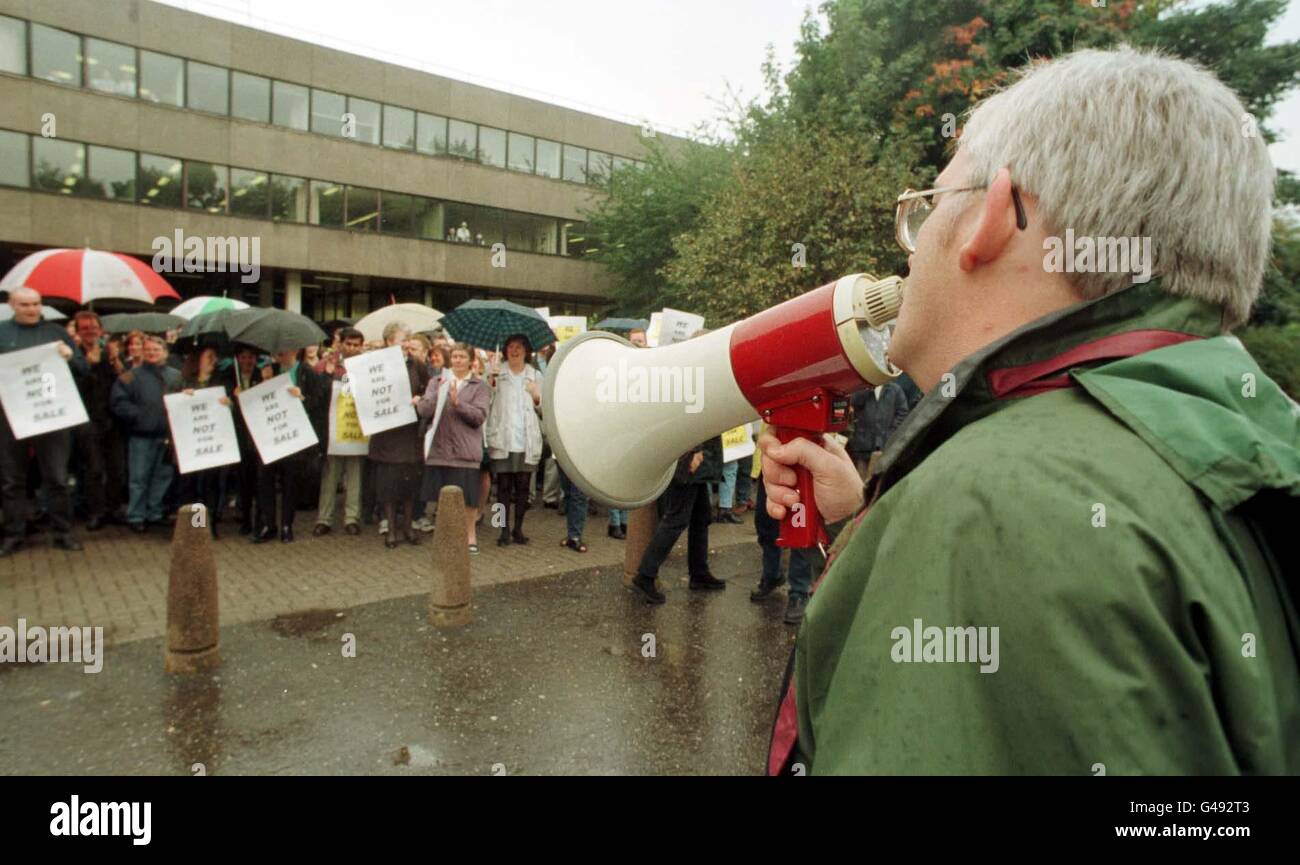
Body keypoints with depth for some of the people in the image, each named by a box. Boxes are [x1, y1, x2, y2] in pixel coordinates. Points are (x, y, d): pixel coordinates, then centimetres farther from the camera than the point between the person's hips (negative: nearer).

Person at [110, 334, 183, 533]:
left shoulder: (175, 376, 10)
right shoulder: (131, 376, 1)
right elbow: (118, 402, -5)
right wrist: (139, 415, -14)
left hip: (167, 435, 3)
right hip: (141, 436, -3)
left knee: (163, 476, 11)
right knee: (139, 478, 0)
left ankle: (154, 514, 23)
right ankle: (135, 517, 9)